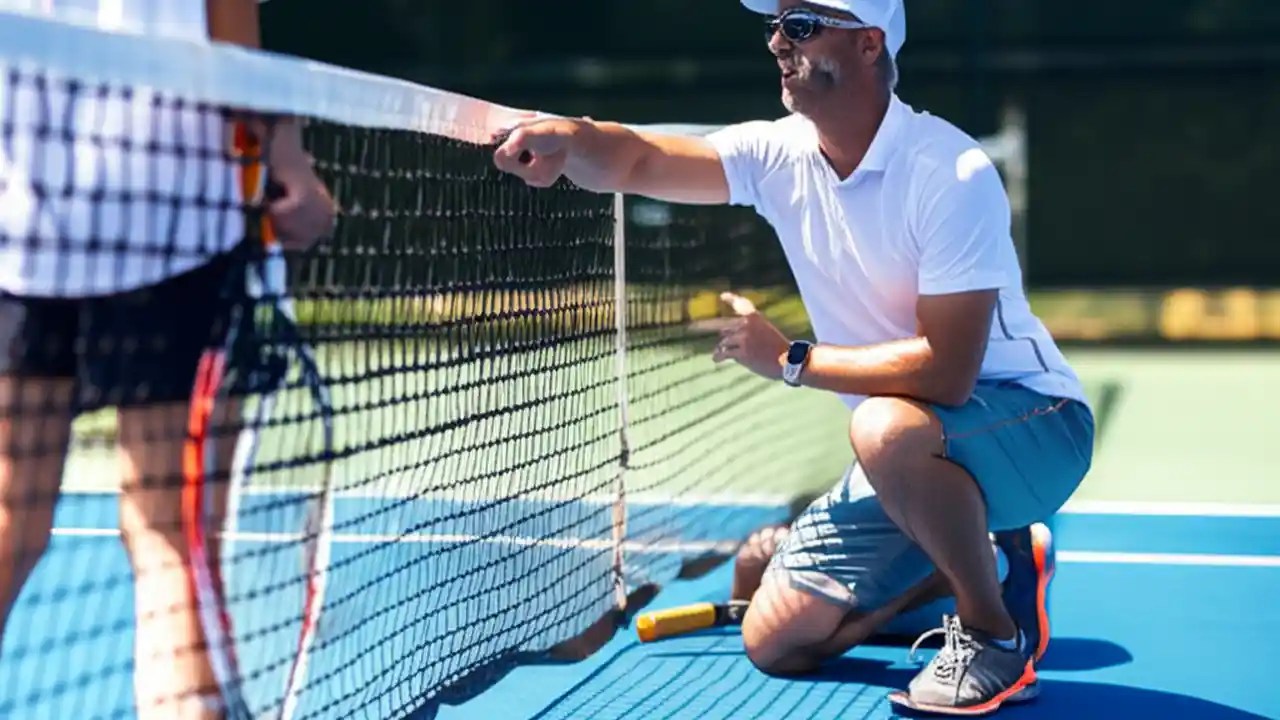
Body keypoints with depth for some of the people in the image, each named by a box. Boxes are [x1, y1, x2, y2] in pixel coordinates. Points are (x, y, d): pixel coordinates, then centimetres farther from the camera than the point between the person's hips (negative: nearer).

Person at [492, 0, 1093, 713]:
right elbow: (640, 161, -18)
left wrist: (790, 360, -23)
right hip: (909, 462, 7)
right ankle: (966, 558, 21)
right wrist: (571, 138, -41)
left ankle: (996, 636, -16)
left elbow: (946, 371, -31)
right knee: (775, 644, 3)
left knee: (888, 427, -40)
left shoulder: (953, 174, -24)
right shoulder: (780, 154, -4)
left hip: (1029, 420, -7)